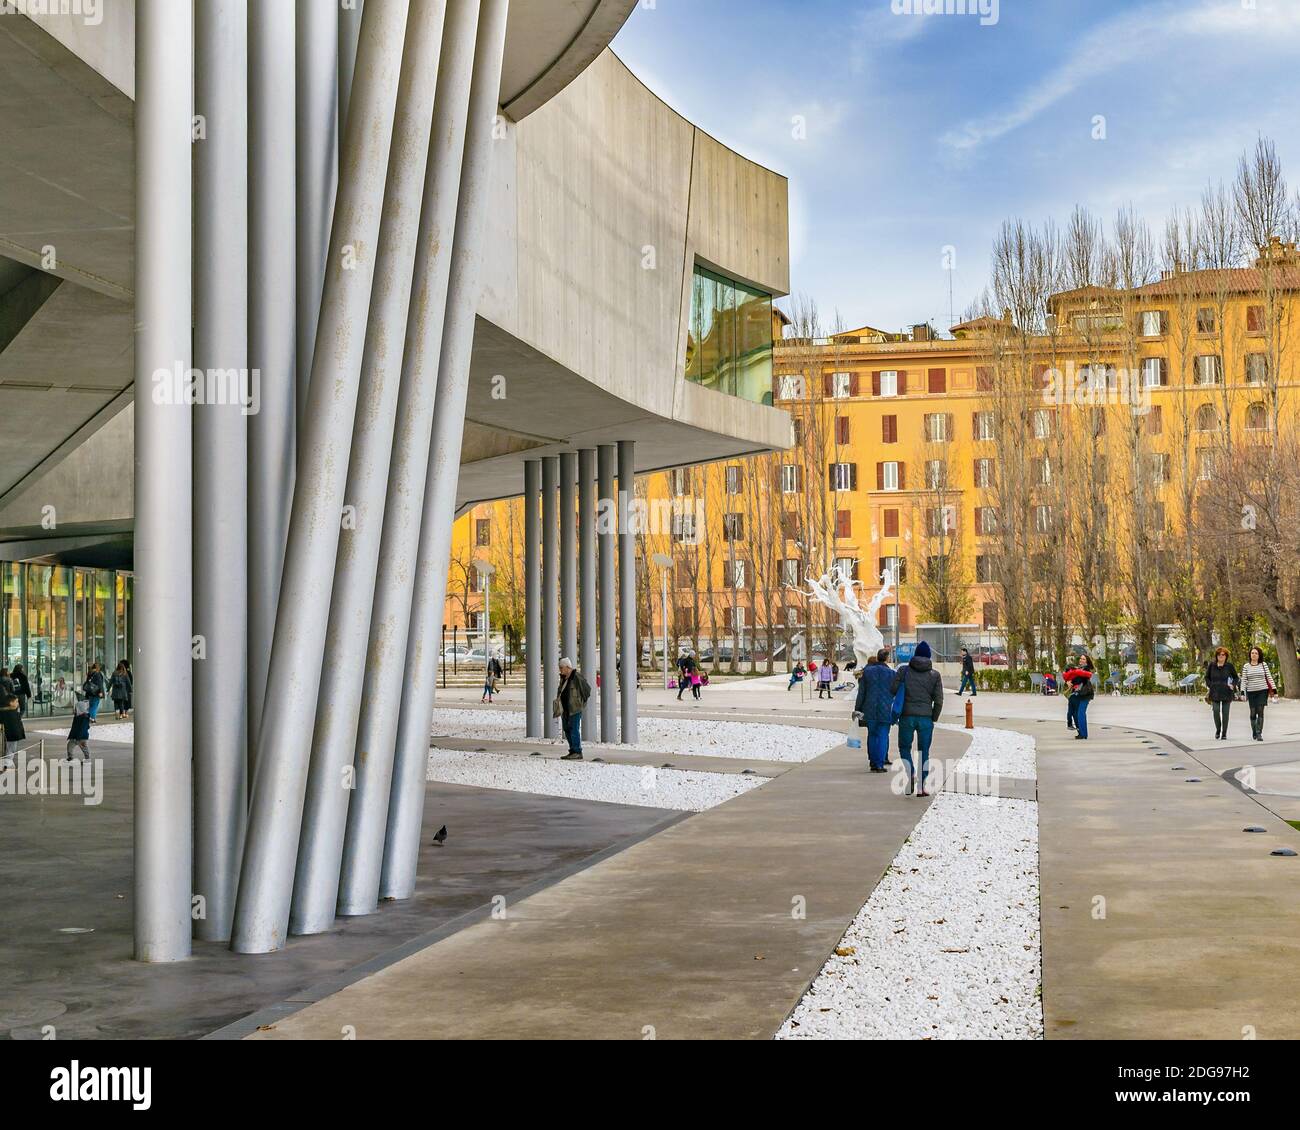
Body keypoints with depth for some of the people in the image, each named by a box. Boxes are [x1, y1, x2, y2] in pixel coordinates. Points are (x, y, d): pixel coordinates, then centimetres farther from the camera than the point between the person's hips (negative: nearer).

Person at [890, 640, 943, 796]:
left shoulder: (903, 670, 0)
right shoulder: (935, 675, 2)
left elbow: (892, 689, -5)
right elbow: (938, 700, -2)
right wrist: (934, 719, 10)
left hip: (906, 716, 0)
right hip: (926, 717, 0)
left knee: (904, 748, 16)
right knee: (924, 752, 8)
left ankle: (911, 774, -9)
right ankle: (921, 787, 4)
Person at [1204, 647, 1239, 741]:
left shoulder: (1229, 665, 1)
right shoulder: (1212, 665, 3)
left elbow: (1235, 677, 12)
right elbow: (1207, 677, 14)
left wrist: (1233, 685, -3)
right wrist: (1210, 686, 1)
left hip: (1226, 693, 0)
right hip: (1215, 692, 0)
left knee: (1225, 713, 3)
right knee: (1216, 711, -8)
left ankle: (1224, 734, 11)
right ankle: (1218, 730, 16)